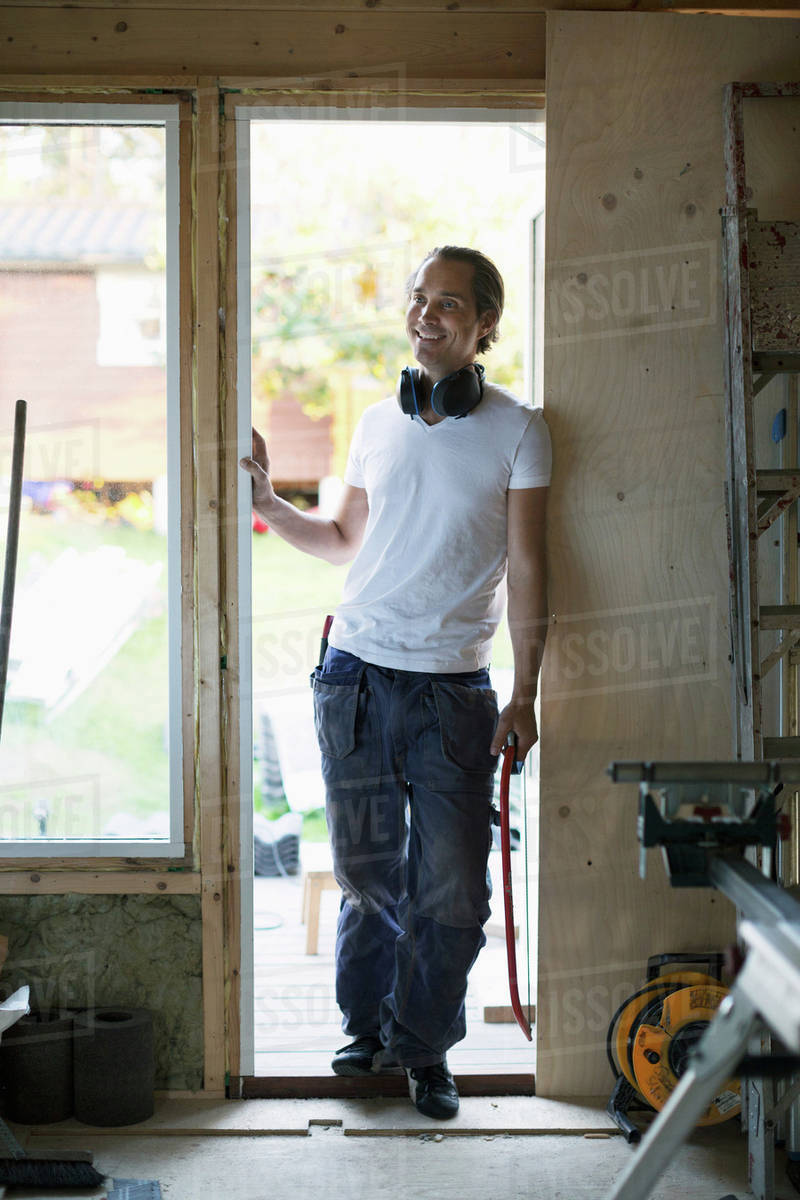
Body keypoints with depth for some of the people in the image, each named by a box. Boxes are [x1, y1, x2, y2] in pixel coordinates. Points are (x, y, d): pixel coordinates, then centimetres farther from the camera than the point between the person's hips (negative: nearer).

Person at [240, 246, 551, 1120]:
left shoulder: (516, 430, 1)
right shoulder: (378, 424, 11)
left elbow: (525, 567, -2)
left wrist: (524, 694, -8)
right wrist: (267, 503, 8)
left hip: (454, 686, -2)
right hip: (357, 673, 2)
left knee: (451, 888, -2)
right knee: (367, 873, 7)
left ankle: (423, 1049, 15)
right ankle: (367, 1029, 27)